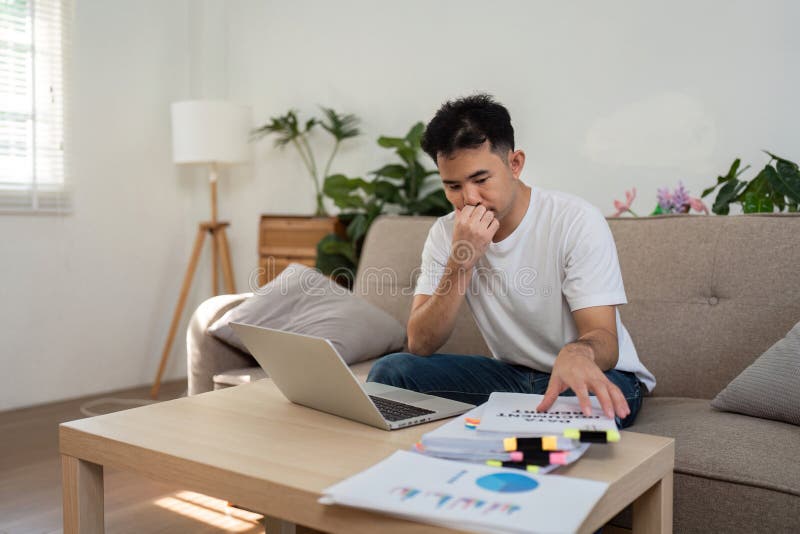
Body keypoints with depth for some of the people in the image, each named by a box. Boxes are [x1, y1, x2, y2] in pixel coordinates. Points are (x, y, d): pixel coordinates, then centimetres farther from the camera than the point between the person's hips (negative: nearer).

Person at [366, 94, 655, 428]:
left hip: (599, 374, -3)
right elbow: (420, 346, -14)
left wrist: (578, 353, -50)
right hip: (512, 374, 3)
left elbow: (605, 340, -24)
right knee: (390, 370, -17)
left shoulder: (577, 222, -18)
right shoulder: (446, 233, -6)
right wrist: (461, 262, -27)